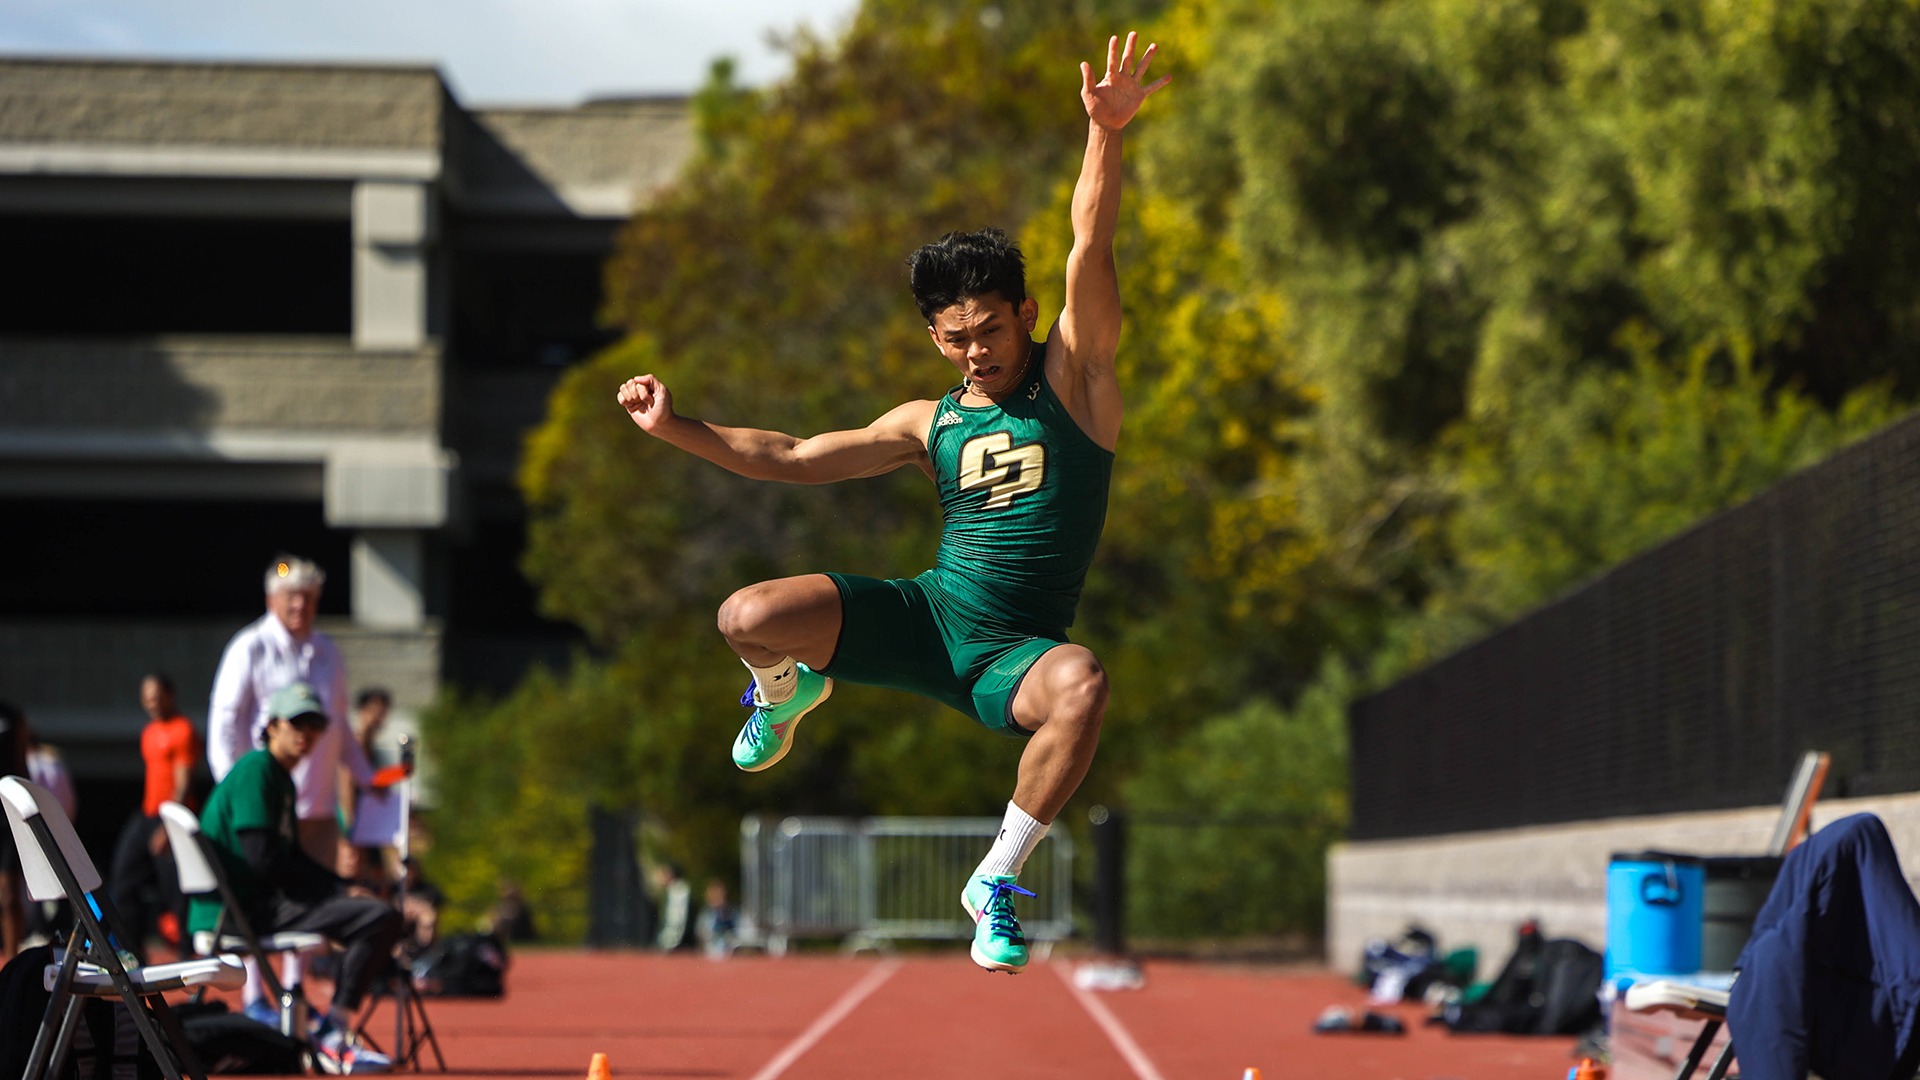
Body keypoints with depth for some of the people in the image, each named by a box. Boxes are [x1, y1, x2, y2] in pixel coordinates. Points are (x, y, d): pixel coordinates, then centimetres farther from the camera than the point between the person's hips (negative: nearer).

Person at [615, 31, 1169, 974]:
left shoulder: (1072, 380, 2)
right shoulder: (930, 424, 13)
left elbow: (1090, 250, -12)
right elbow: (793, 458, 18)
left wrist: (1104, 134, -26)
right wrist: (676, 428, 10)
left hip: (1011, 658, -3)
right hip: (922, 617, 3)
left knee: (1080, 685, -41)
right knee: (747, 619, -21)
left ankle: (997, 881, -19)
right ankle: (786, 691, 21)